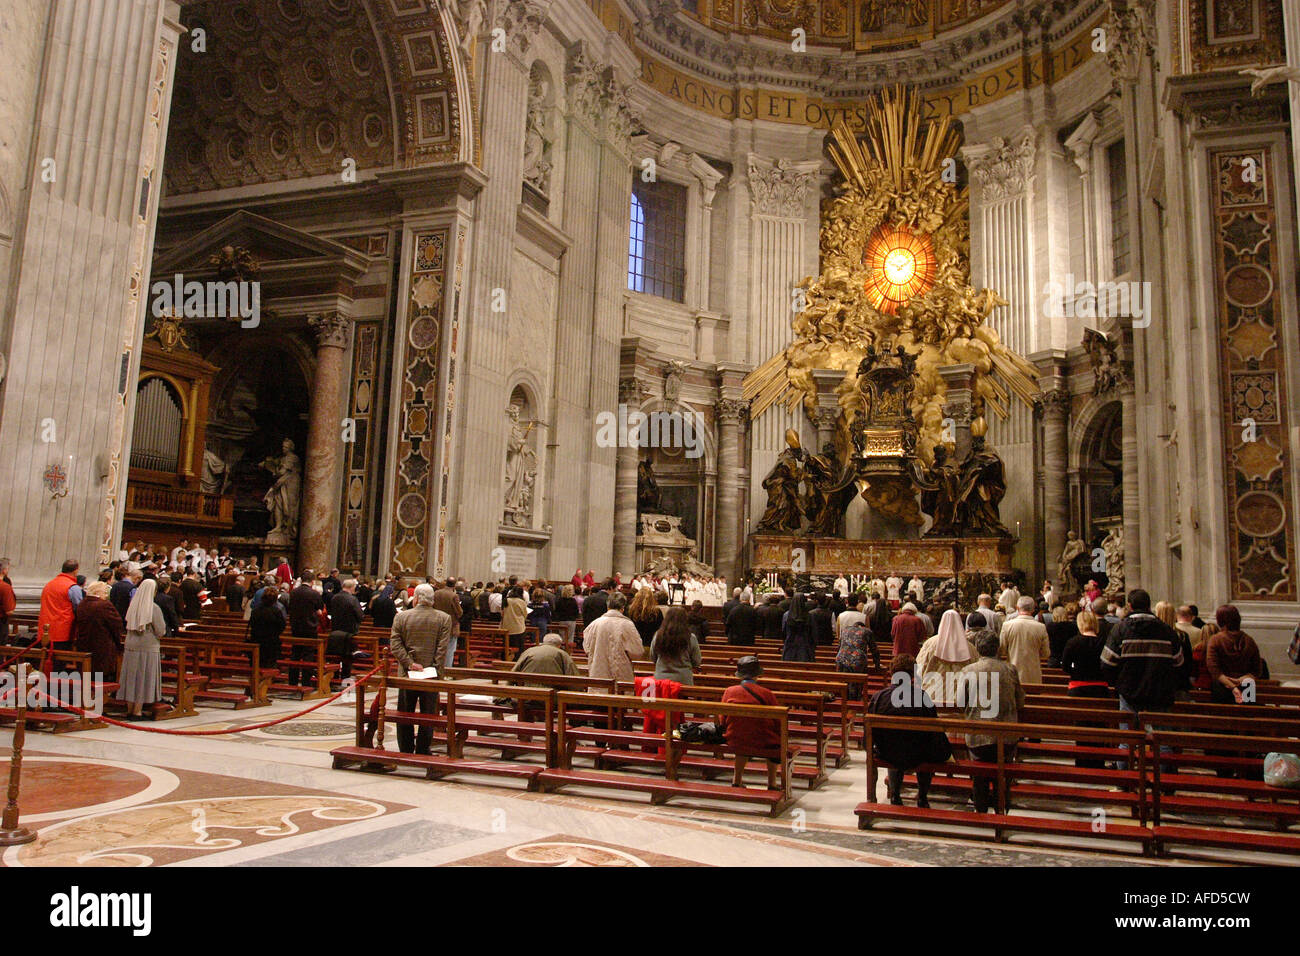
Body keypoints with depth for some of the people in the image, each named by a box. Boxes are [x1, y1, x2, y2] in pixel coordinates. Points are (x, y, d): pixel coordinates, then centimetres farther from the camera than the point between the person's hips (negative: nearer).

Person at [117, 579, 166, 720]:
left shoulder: (133, 606, 3)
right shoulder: (154, 608, -14)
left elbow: (127, 626, 15)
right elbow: (161, 631, -12)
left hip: (130, 646, 5)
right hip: (148, 647, -5)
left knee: (132, 677, 12)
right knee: (143, 679, 2)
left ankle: (130, 710, 19)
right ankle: (137, 711, 4)